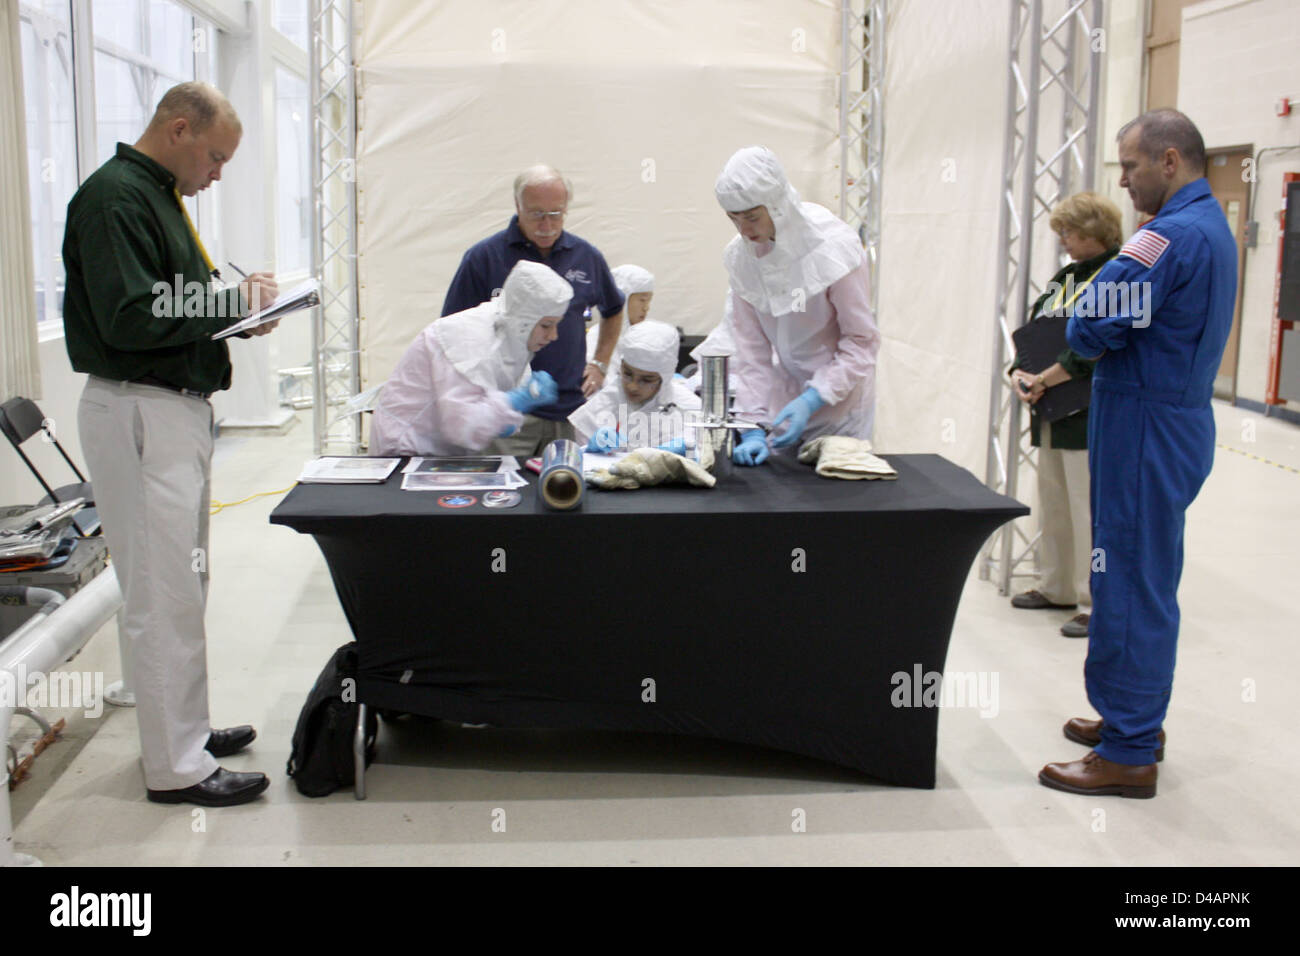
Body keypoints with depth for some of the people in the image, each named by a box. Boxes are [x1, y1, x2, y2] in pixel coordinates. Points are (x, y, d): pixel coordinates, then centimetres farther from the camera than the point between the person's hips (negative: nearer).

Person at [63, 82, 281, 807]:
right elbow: (129, 318, -23)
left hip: (178, 408, 10)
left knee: (181, 584, 16)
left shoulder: (159, 196, 17)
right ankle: (177, 768, 3)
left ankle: (188, 728, 28)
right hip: (139, 413, -10)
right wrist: (235, 301, -15)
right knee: (164, 594, -5)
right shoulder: (114, 196, -14)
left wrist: (239, 312, 5)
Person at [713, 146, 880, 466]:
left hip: (840, 401, -4)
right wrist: (753, 428, -12)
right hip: (787, 399, 4)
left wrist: (811, 400, -25)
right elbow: (751, 345, -5)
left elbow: (861, 341, -15)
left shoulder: (834, 248, -20)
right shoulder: (741, 254, -7)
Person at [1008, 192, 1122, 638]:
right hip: (1053, 416, 9)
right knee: (1054, 505, 16)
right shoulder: (1065, 277, 16)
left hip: (1092, 419, -9)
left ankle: (1098, 604, 3)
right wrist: (1020, 373, -1)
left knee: (1089, 512, -6)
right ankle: (1057, 588, 29)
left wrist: (1045, 379, -16)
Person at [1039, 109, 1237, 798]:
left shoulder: (1170, 236, -19)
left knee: (1129, 585, -3)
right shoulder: (1213, 227, 15)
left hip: (1144, 429, -10)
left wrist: (1080, 336, 1)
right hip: (1181, 420, 10)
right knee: (1150, 580, 18)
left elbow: (1091, 333, -22)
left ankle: (1129, 754, 5)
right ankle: (1137, 719, 31)